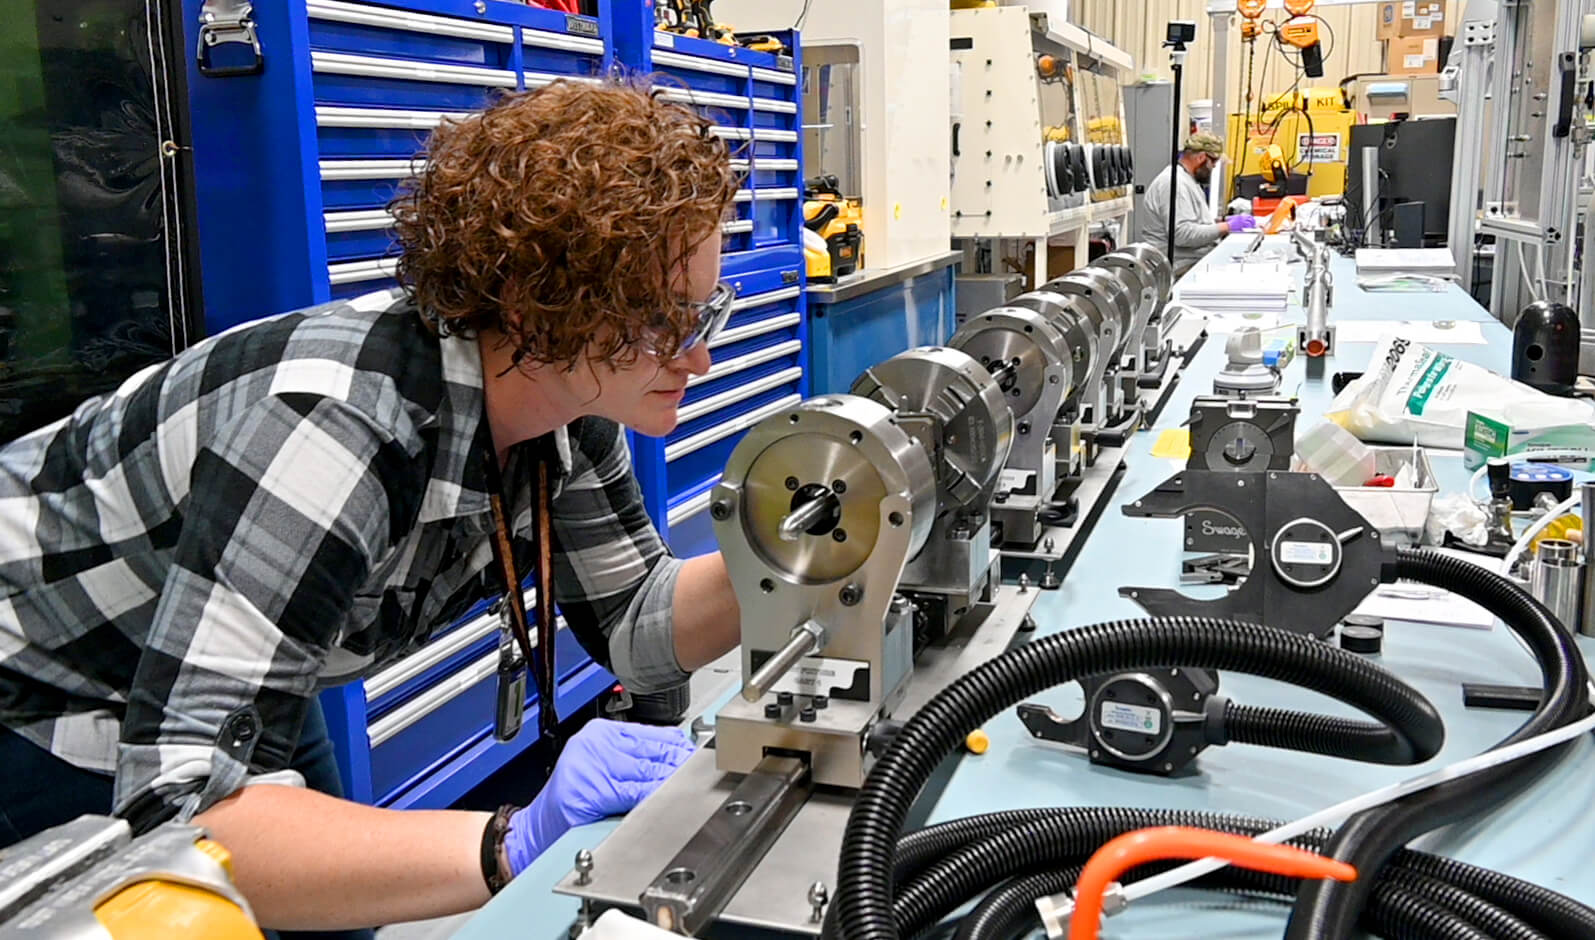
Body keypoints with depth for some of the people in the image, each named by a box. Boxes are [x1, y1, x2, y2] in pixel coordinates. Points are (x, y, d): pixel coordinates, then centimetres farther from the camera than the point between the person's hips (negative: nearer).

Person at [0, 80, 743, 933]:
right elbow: (182, 803, -42)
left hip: (237, 682, 6)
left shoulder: (566, 388, -16)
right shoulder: (341, 423, -40)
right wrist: (515, 843, -52)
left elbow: (635, 624, -7)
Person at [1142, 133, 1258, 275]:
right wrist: (1226, 227, -18)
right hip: (1186, 267, -11)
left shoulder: (1186, 179, 18)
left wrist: (1224, 222, 9)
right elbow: (1182, 234, -25)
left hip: (1199, 260, 11)